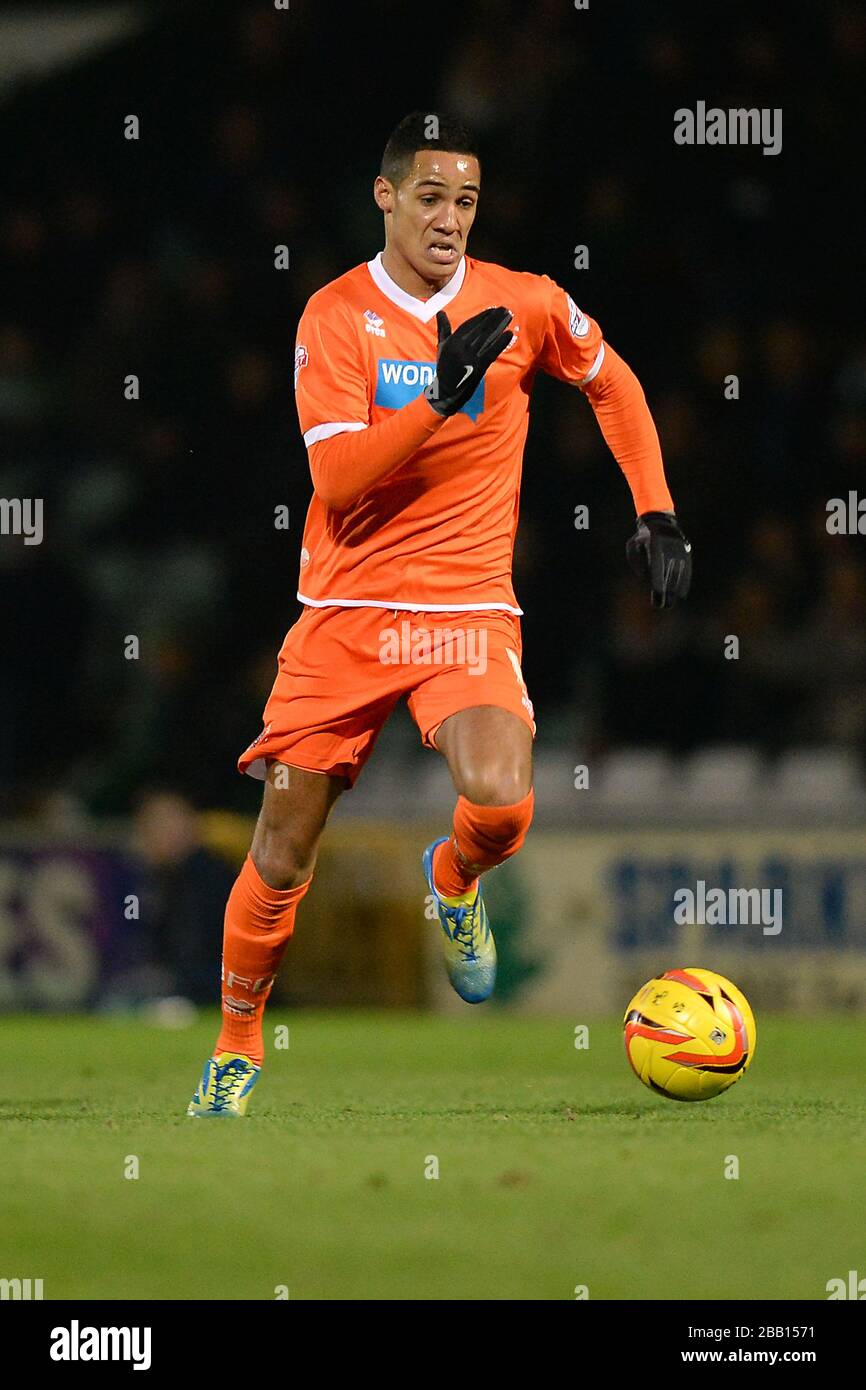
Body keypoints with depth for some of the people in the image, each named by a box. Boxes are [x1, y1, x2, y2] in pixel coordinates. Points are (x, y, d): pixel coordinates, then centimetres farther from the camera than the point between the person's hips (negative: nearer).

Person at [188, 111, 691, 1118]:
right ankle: (237, 1044, 25)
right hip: (345, 609, 0)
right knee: (281, 860, 2)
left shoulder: (524, 304, 0)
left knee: (501, 802, -26)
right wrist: (441, 395, -25)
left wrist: (654, 512, 12)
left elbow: (613, 386, 19)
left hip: (467, 610, 0)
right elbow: (338, 477, -15)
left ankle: (455, 881, 10)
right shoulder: (334, 315, -5)